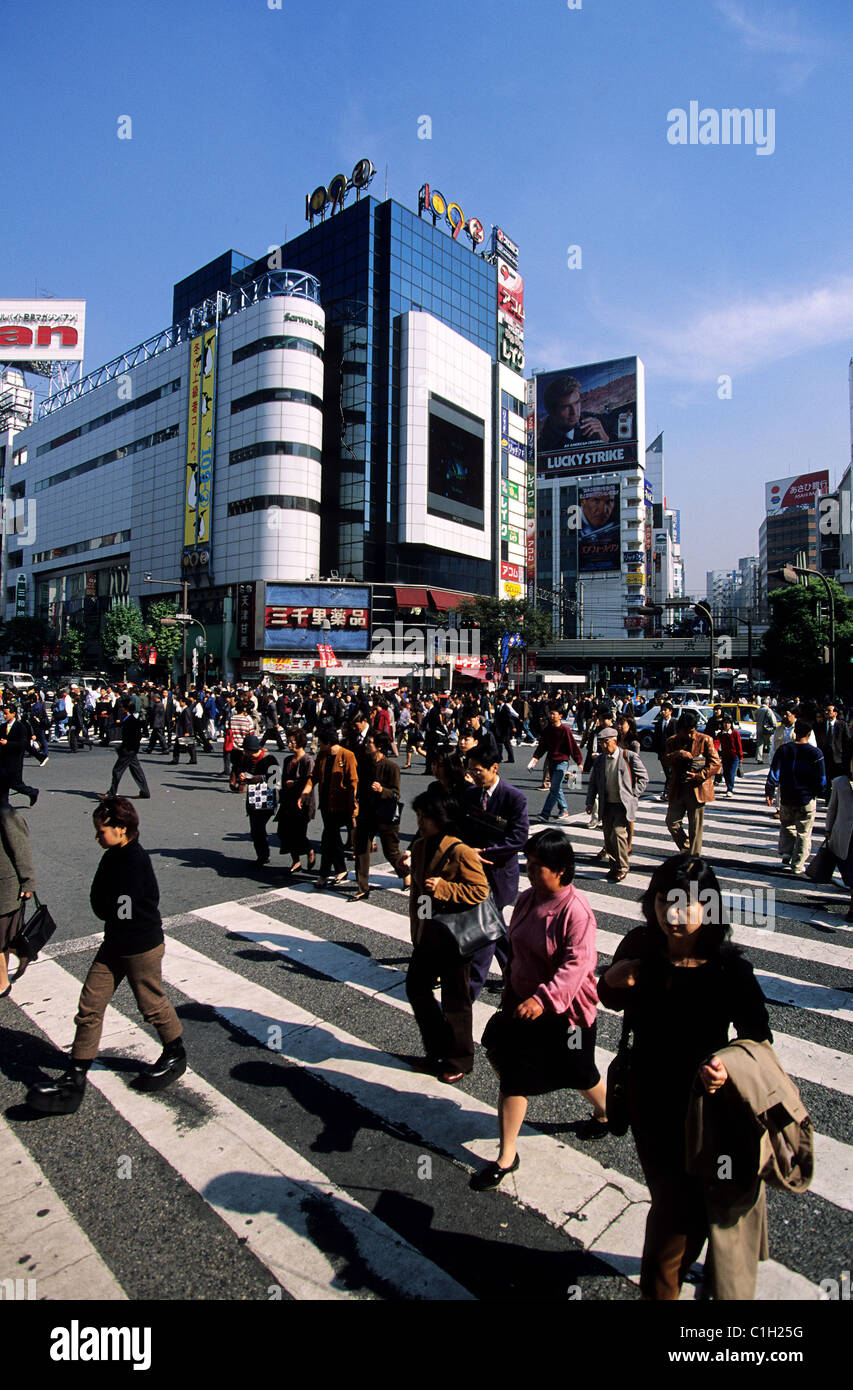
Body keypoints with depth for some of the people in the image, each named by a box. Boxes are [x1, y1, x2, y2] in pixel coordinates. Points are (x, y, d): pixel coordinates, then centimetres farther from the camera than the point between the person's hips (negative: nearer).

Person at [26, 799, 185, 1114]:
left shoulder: (135, 860, -25)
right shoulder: (112, 857, 3)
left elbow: (122, 911, -26)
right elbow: (98, 901, 9)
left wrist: (106, 907, -8)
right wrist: (111, 909, -8)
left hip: (142, 947, -8)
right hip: (114, 945, 8)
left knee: (152, 1005, 10)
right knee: (90, 1006, 7)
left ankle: (175, 1054, 33)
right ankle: (75, 1078, 17)